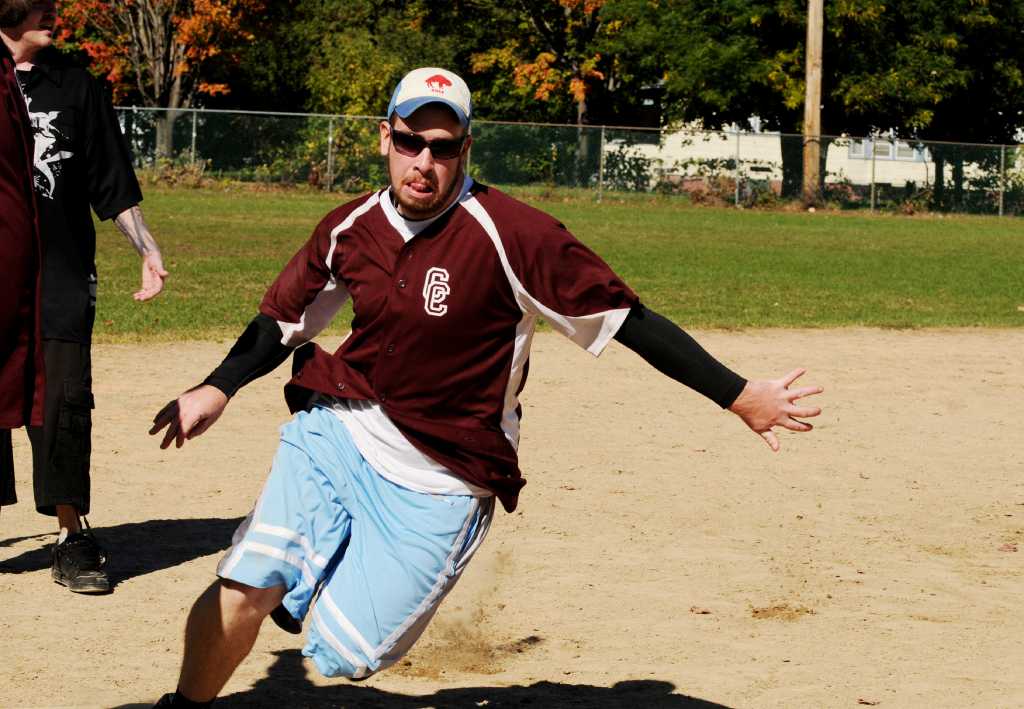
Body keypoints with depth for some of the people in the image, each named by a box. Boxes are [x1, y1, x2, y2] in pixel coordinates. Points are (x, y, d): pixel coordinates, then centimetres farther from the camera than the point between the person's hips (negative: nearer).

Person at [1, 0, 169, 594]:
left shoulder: (76, 87, 10)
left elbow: (113, 184, 12)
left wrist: (147, 249, 5)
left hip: (61, 277, 1)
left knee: (66, 401, -3)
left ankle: (73, 537, 7)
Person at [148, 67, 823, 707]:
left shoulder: (511, 234, -19)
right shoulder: (351, 228, -2)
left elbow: (627, 319, -18)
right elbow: (285, 319, 14)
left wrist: (740, 395, -22)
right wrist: (218, 389, 0)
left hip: (438, 484, -3)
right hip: (334, 434, 3)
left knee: (345, 654, -4)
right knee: (243, 591, -12)